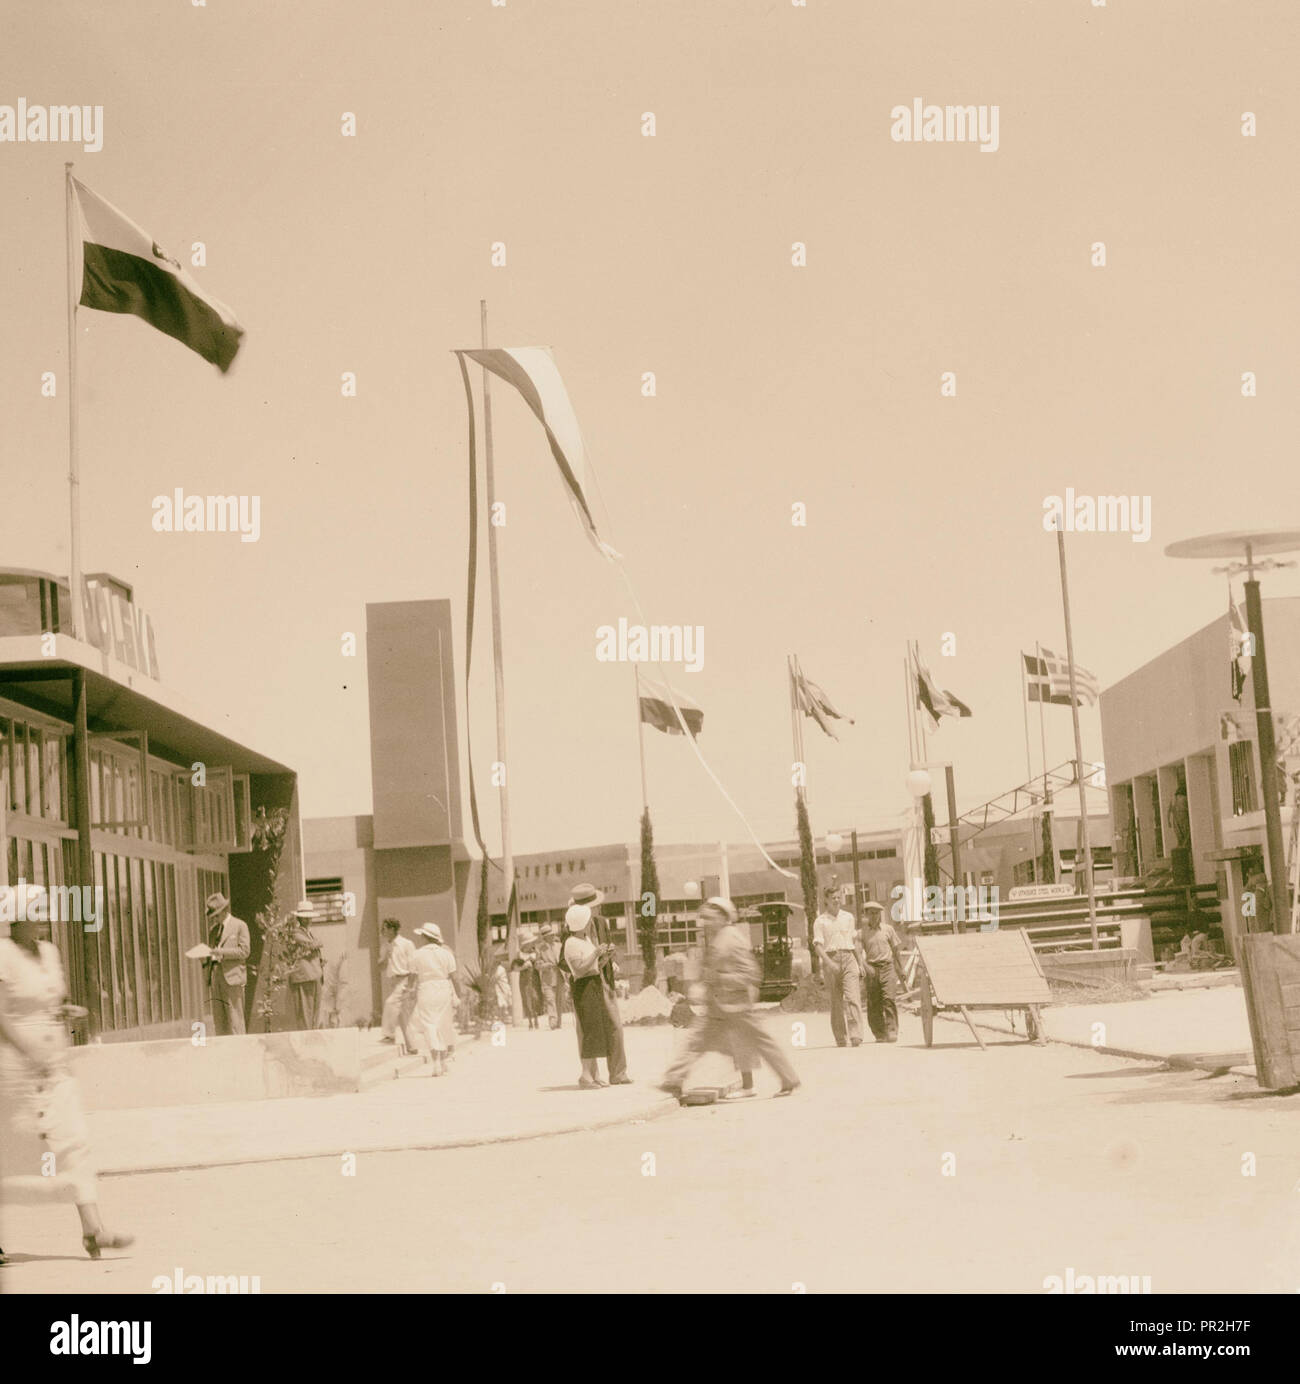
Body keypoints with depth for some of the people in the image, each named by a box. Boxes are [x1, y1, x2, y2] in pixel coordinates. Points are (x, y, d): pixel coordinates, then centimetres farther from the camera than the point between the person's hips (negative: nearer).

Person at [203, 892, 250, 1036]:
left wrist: (222, 952, -16)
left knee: (234, 1018, -8)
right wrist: (206, 961, 3)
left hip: (232, 976, -6)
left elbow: (244, 951, -5)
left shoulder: (240, 926, 1)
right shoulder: (213, 929, 21)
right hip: (215, 975, 6)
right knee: (219, 1019, 3)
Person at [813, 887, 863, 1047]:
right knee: (836, 1001, 2)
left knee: (852, 998, -13)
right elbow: (818, 945, -6)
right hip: (830, 959, -1)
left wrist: (859, 963, 19)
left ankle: (856, 1037, -21)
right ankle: (840, 1038, 10)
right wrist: (829, 962, -21)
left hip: (848, 958, 1)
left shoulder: (848, 917, 15)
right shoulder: (820, 921, 3)